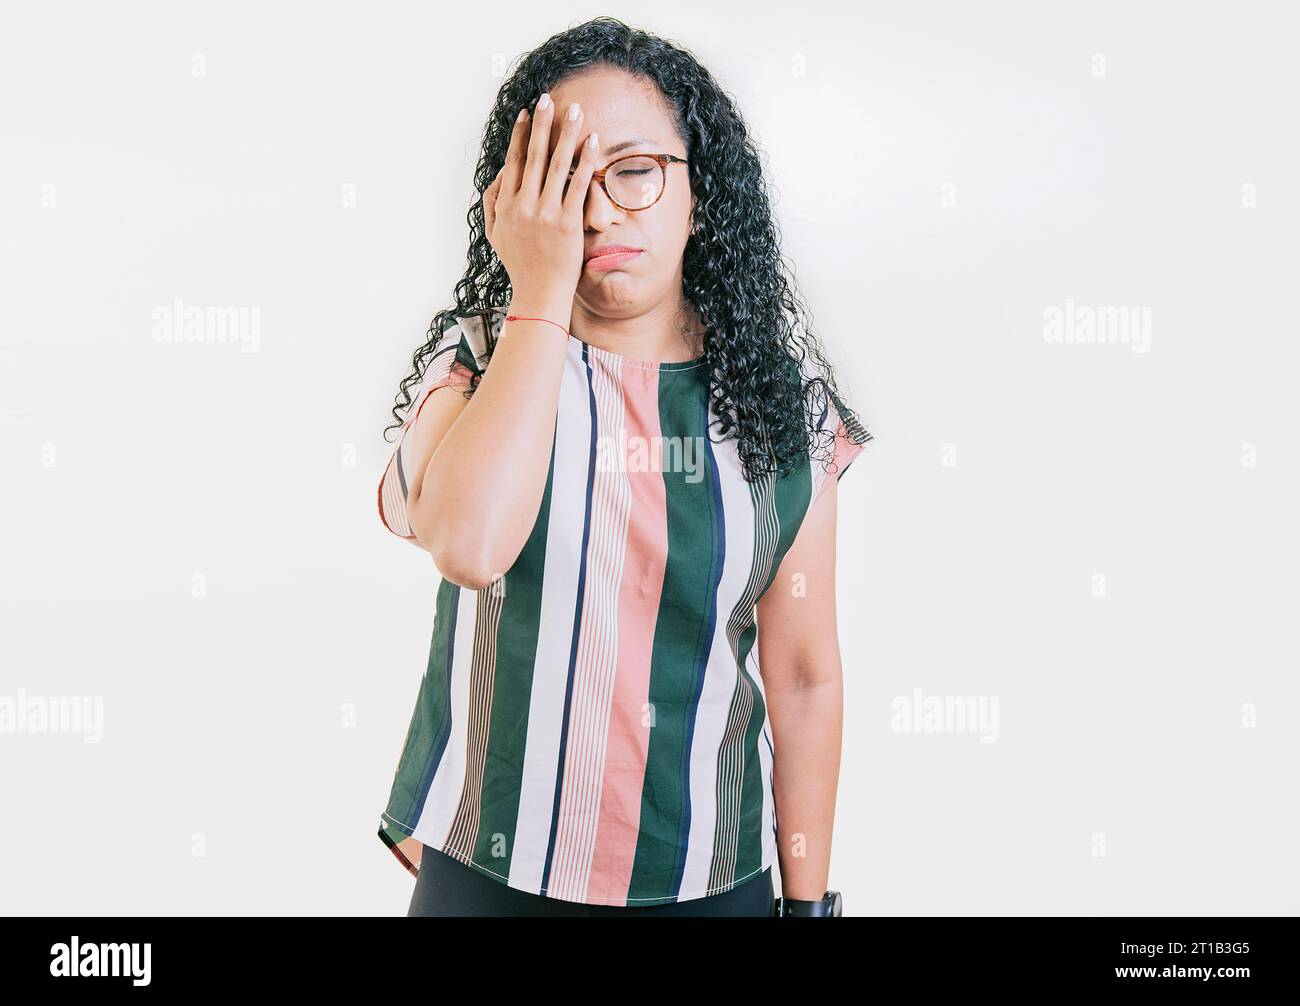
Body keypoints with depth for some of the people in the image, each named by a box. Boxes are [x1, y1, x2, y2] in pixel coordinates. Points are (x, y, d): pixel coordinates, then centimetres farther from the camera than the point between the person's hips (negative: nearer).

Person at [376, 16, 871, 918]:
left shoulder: (779, 405, -5)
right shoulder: (478, 362, -8)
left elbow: (804, 680, -1)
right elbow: (469, 545, -30)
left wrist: (810, 901, 1)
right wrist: (539, 293, -21)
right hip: (488, 873, -1)